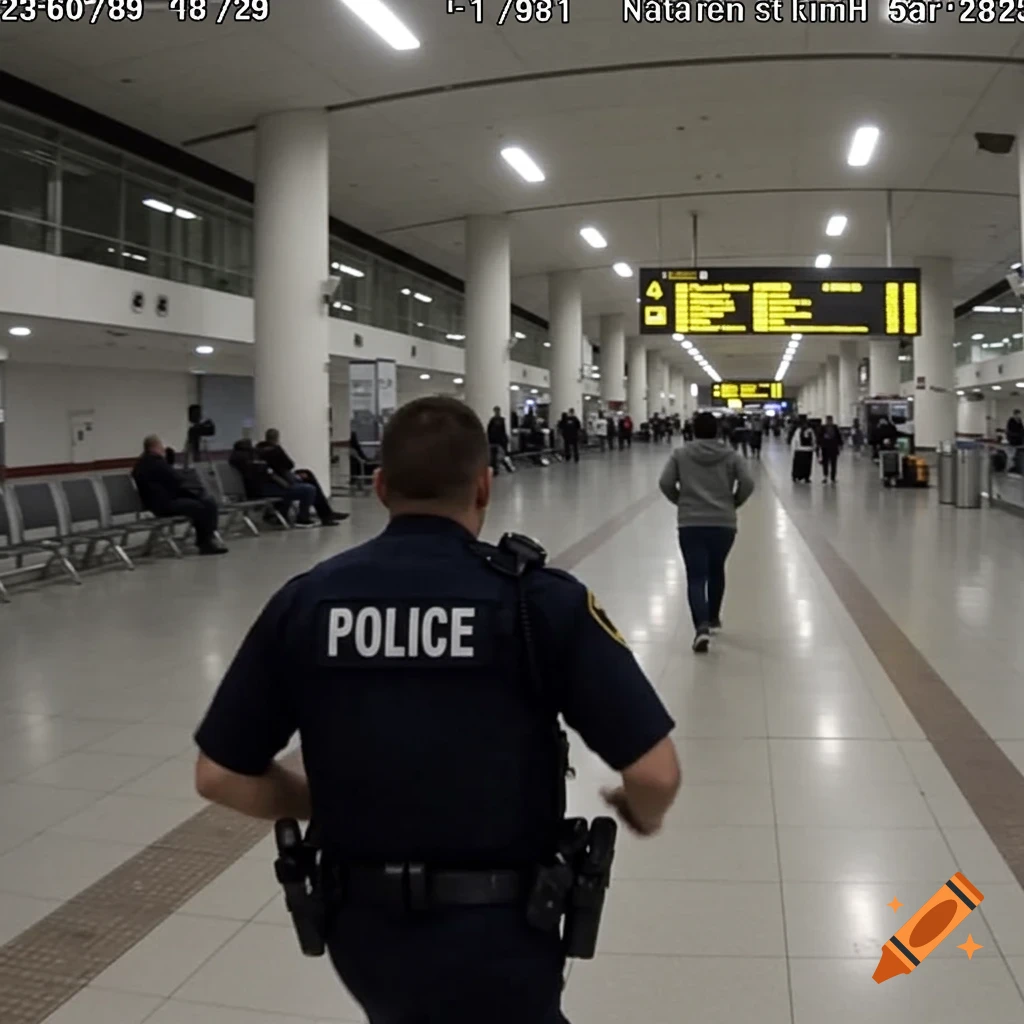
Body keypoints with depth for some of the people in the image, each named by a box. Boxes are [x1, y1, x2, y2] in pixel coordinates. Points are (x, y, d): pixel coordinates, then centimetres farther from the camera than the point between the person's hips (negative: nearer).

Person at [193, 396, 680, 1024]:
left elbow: (219, 776, -2)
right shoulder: (542, 600, -15)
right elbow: (655, 772, -15)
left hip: (363, 932, 4)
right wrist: (645, 817, 7)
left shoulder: (305, 601, -6)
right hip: (498, 939, -3)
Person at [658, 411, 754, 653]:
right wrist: (733, 503, 11)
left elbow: (665, 483, -4)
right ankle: (713, 617, 39)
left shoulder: (680, 454, 3)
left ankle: (702, 626, -24)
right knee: (716, 570, 24)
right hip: (724, 523, 2)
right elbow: (747, 483, -5)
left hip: (690, 524, -2)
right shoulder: (731, 455, 5)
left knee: (696, 577, -5)